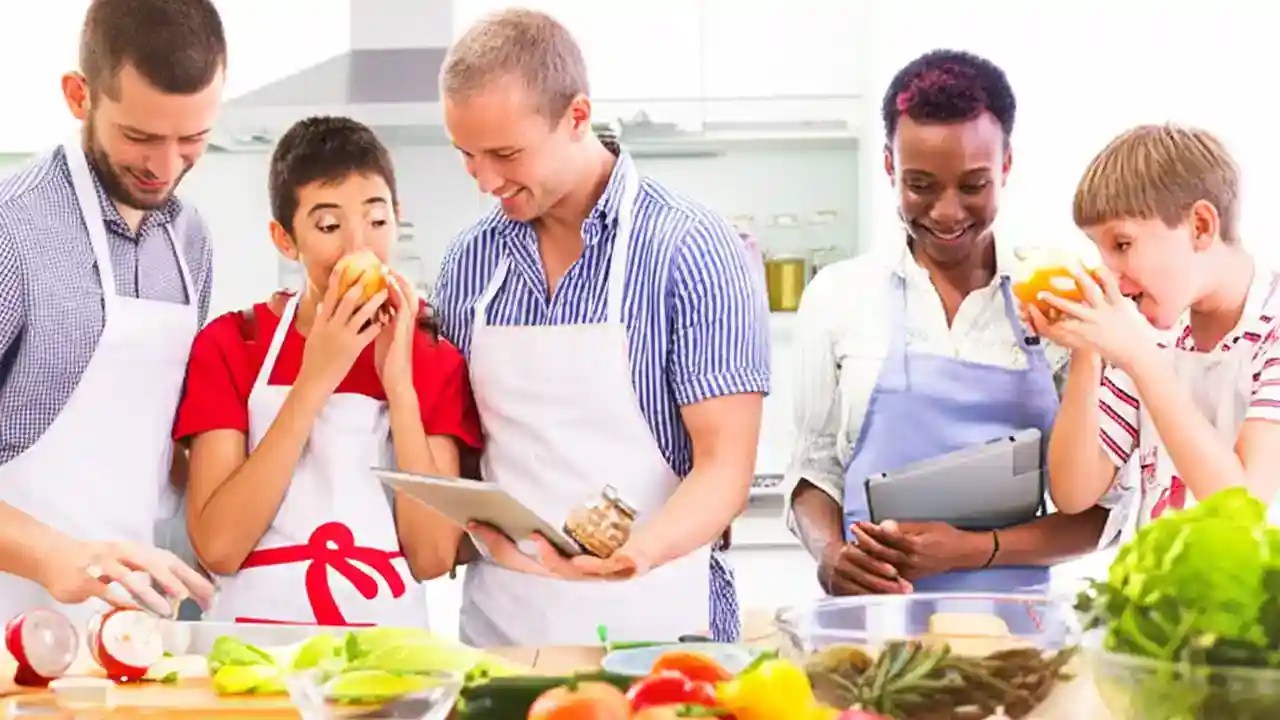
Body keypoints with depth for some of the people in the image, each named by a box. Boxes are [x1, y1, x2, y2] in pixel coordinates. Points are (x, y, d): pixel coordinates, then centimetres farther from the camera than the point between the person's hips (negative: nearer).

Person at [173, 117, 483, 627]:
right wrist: (315, 380, -13)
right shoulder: (229, 343, 3)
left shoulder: (435, 360, 5)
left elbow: (433, 557, -4)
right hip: (256, 640, -1)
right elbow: (217, 547, -9)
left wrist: (400, 386, -10)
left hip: (387, 637, 1)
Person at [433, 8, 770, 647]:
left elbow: (725, 465, -12)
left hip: (647, 618, -4)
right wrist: (479, 527, -10)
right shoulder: (468, 261, 4)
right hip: (498, 618, 4)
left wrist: (639, 552, -30)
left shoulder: (689, 249, -10)